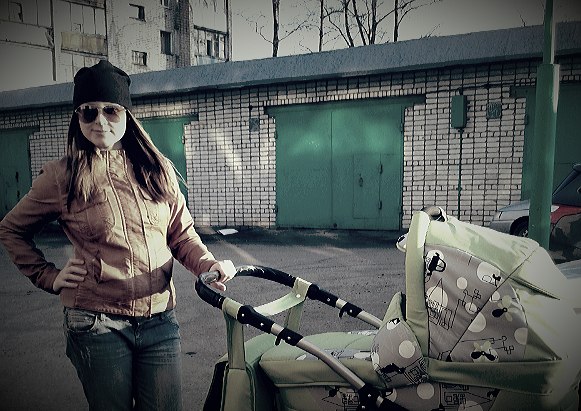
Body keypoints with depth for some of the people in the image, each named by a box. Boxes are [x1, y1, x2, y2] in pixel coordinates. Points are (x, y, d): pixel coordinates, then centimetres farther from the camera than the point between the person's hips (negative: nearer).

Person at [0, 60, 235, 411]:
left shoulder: (158, 170, 5)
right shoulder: (63, 177, -3)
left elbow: (181, 234, 7)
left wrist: (208, 264, -11)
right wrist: (50, 277, 2)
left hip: (160, 322, 3)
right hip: (96, 325, -2)